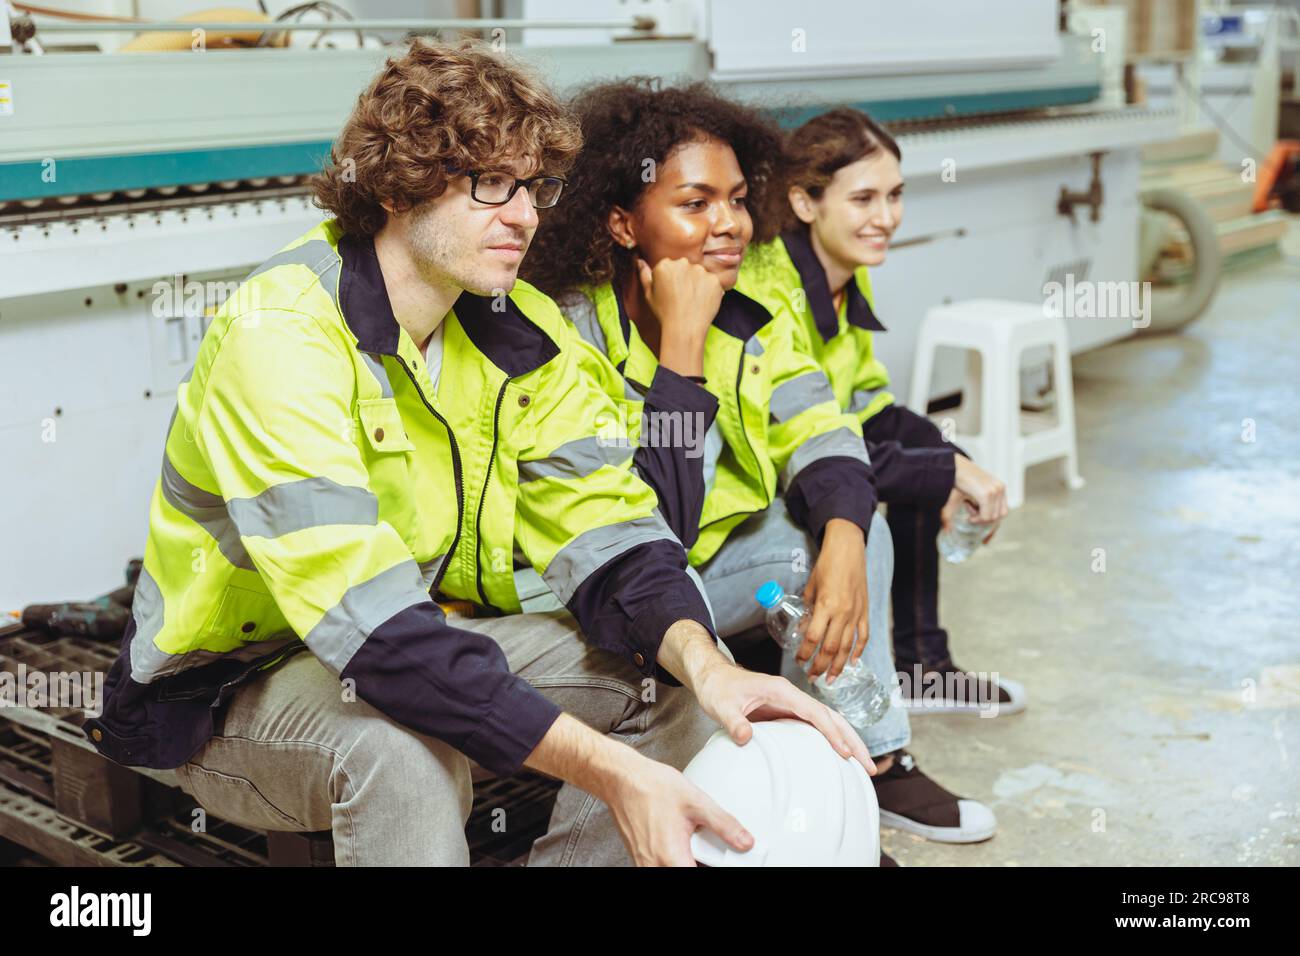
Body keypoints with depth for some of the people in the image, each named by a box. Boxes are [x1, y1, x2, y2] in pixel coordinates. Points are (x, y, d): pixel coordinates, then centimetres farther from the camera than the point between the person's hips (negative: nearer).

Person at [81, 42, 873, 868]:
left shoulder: (518, 329, -3)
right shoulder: (280, 334, -26)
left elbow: (606, 529, -9)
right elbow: (371, 620, -36)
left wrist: (703, 662, -31)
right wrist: (606, 768, -42)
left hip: (430, 646, 7)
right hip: (234, 690, -6)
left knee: (677, 671, -9)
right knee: (400, 739, -38)